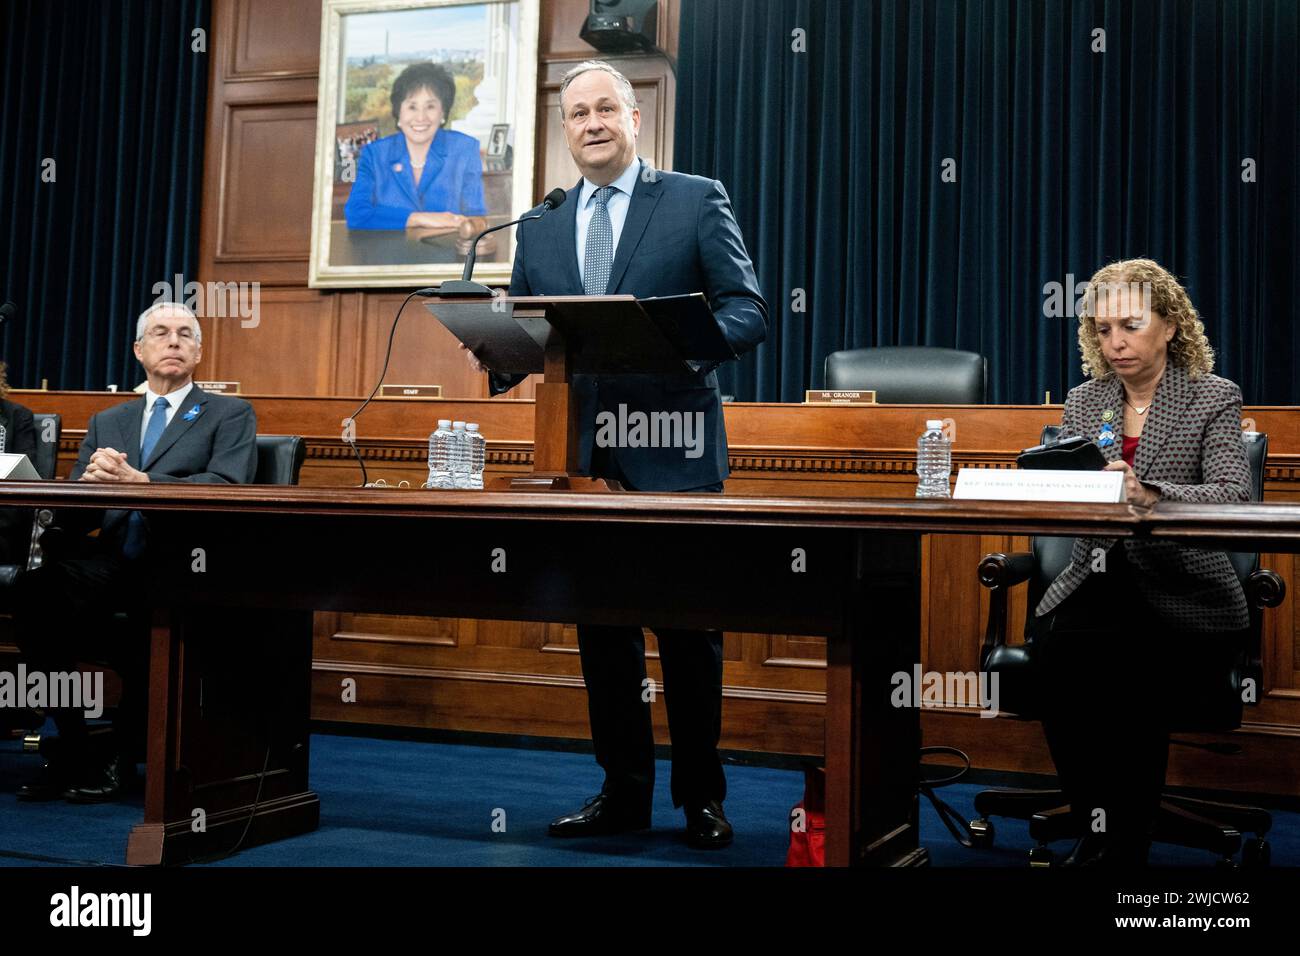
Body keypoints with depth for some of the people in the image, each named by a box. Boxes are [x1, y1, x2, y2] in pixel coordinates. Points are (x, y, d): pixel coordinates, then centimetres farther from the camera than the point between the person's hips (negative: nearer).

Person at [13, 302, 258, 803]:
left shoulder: (230, 414, 12)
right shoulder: (106, 422, 25)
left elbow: (228, 486, -7)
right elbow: (71, 514, 16)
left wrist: (139, 482, -18)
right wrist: (91, 479, -9)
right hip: (114, 557, 4)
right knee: (36, 591, -28)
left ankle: (118, 753, -17)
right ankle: (72, 747, -15)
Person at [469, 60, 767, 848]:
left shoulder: (697, 201, 1)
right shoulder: (539, 227, 14)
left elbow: (749, 312, -6)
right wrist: (499, 360, -9)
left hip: (673, 452, -4)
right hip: (584, 457, 4)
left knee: (689, 631, 4)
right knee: (602, 633, 10)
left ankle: (701, 797, 18)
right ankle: (624, 792, 23)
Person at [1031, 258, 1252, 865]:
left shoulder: (1213, 398, 3)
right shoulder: (1083, 402, 15)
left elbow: (1231, 494, -14)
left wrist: (1148, 494, -31)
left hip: (1184, 594, -3)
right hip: (1098, 579, 3)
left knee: (1137, 666, -33)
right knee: (1056, 649, -29)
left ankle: (1126, 843, -16)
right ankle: (1094, 829, -18)